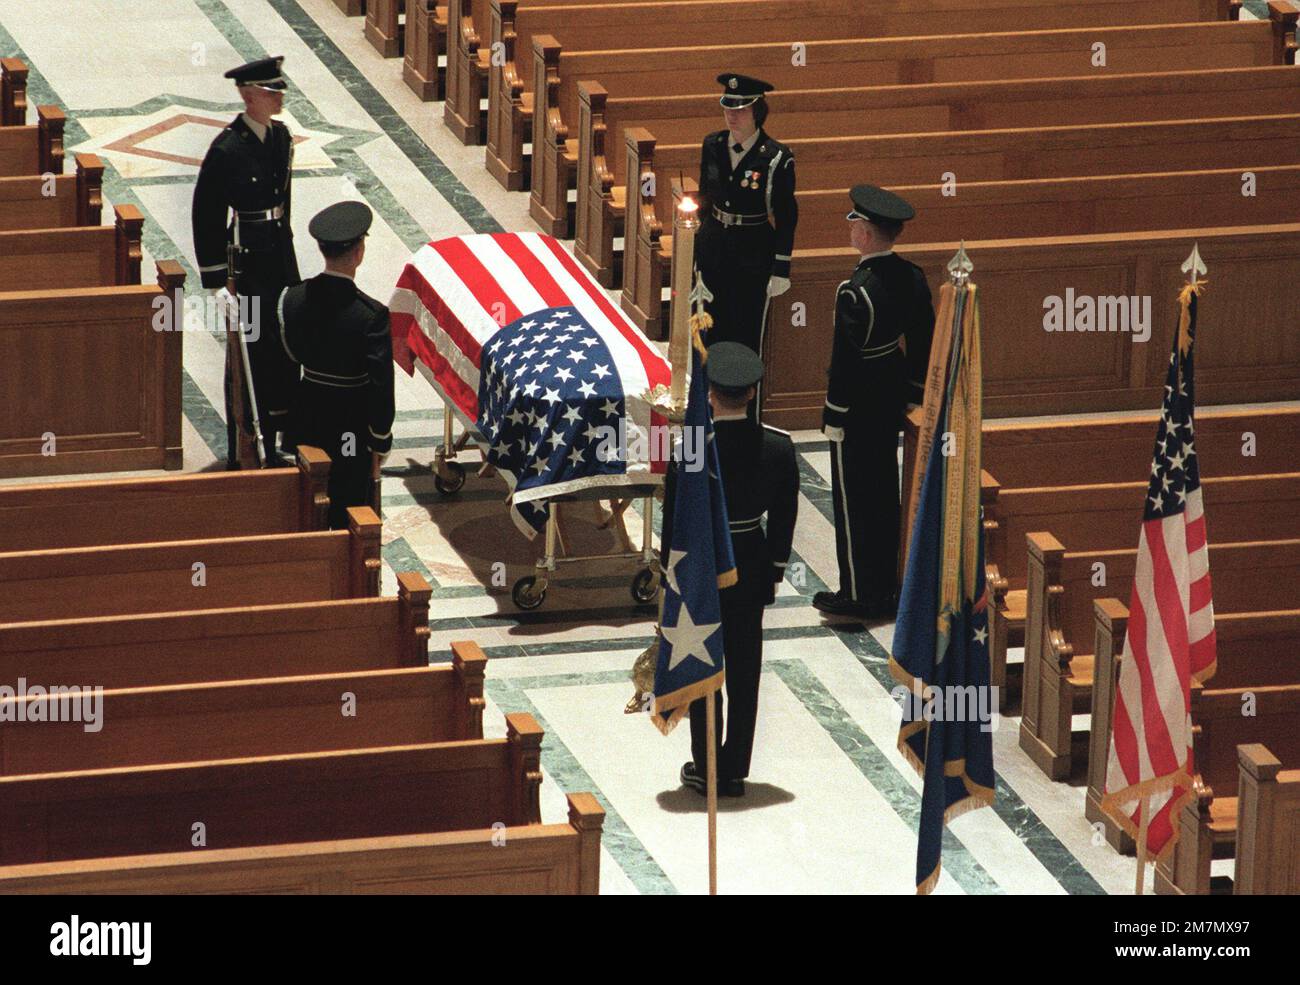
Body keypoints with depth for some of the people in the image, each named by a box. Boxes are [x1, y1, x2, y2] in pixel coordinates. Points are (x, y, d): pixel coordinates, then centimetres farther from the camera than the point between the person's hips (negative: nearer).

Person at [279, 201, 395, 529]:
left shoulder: (293, 299, -12)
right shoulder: (371, 315, -26)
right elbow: (381, 387, -19)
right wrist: (380, 445, -7)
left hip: (307, 420, 5)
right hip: (352, 425, -5)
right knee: (347, 513, 10)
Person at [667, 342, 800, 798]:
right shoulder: (778, 447, -9)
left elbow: (675, 519, -13)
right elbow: (784, 516, 0)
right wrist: (774, 570, 12)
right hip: (752, 565, 3)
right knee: (744, 669, 12)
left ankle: (705, 768, 16)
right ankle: (735, 771, 18)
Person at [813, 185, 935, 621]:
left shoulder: (855, 292, -26)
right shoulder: (912, 278, -2)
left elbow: (844, 360, -21)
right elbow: (923, 343, 8)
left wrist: (833, 416, -12)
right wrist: (915, 393, 19)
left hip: (855, 413, -8)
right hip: (891, 406, 8)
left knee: (853, 501, 4)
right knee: (885, 495, 17)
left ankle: (858, 594, 11)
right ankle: (886, 589, 26)